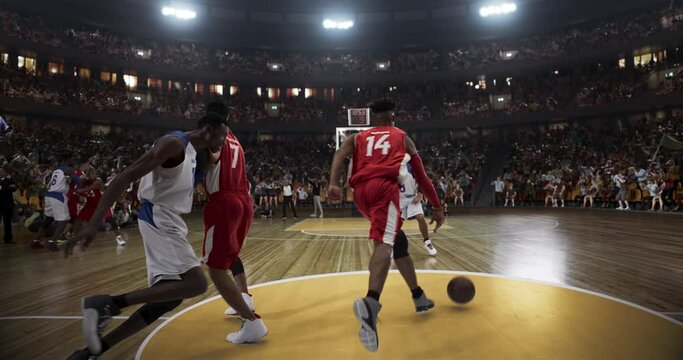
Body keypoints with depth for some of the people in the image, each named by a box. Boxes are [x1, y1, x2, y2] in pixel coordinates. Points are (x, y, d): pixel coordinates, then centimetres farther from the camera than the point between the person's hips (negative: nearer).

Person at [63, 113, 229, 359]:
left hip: (168, 223, 10)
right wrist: (94, 223, -29)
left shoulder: (191, 151, 15)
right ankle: (106, 303, -15)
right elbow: (126, 177, -23)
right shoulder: (174, 143, -16)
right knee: (196, 284, -18)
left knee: (170, 296, 8)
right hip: (159, 221, -10)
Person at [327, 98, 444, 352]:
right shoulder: (403, 138, 27)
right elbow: (422, 177, 27)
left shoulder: (357, 138, 29)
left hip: (361, 191, 4)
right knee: (384, 242, -24)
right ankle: (371, 302, -51)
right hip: (385, 185, -4)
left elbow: (340, 154, 4)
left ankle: (418, 296, 33)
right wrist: (437, 208, 34)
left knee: (398, 240, 22)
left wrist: (333, 184, -10)